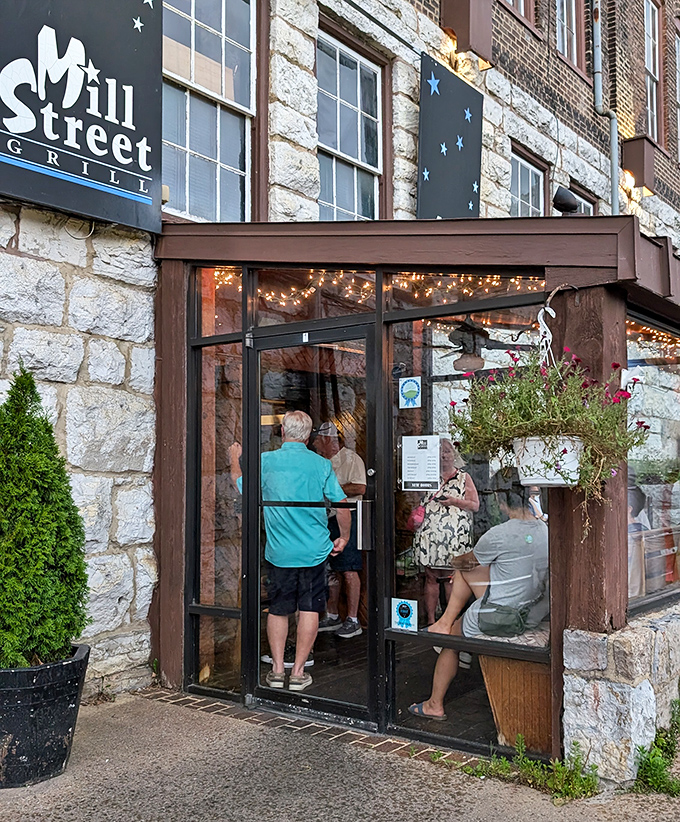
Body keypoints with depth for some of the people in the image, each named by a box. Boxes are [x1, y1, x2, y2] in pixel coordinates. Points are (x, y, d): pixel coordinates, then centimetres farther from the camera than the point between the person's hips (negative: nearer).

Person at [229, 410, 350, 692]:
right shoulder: (322, 464, -2)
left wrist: (235, 460, 27)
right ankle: (298, 672, 11)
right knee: (309, 609, 8)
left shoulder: (265, 461, -6)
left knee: (278, 610, 13)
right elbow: (342, 505, 1)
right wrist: (344, 537, 16)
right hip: (314, 551, 0)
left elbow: (240, 485, 9)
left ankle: (277, 670, 17)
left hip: (279, 551, 0)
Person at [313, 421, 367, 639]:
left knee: (348, 571, -6)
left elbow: (359, 488, -19)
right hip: (326, 519, 8)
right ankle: (332, 616, 21)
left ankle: (353, 620, -1)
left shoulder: (351, 459, -8)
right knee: (331, 570, 12)